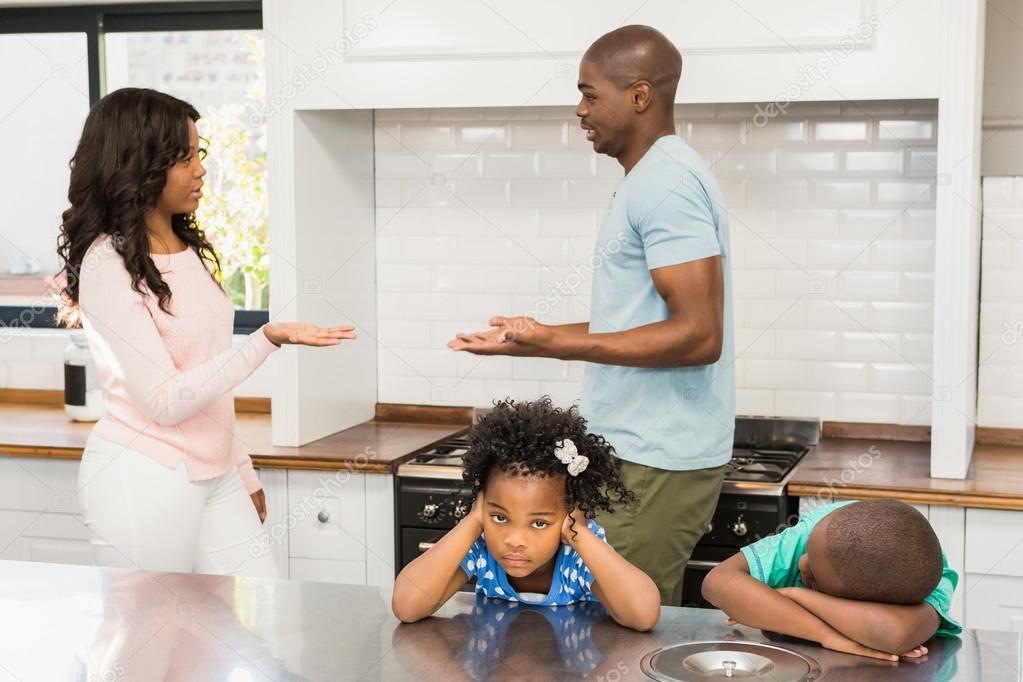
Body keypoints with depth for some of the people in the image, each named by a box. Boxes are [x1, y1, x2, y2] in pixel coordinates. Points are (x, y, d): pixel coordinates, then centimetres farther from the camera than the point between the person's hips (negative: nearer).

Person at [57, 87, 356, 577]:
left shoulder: (188, 248, 9)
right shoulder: (108, 264, -15)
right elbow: (165, 401, -20)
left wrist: (243, 472, 18)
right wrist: (268, 339, -27)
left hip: (215, 474, 7)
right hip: (143, 480, -7)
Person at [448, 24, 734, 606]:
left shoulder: (664, 182, -16)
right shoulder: (655, 178, 16)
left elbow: (697, 335, -23)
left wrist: (553, 344, -23)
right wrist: (540, 335, 18)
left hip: (655, 464, -10)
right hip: (641, 449, 10)